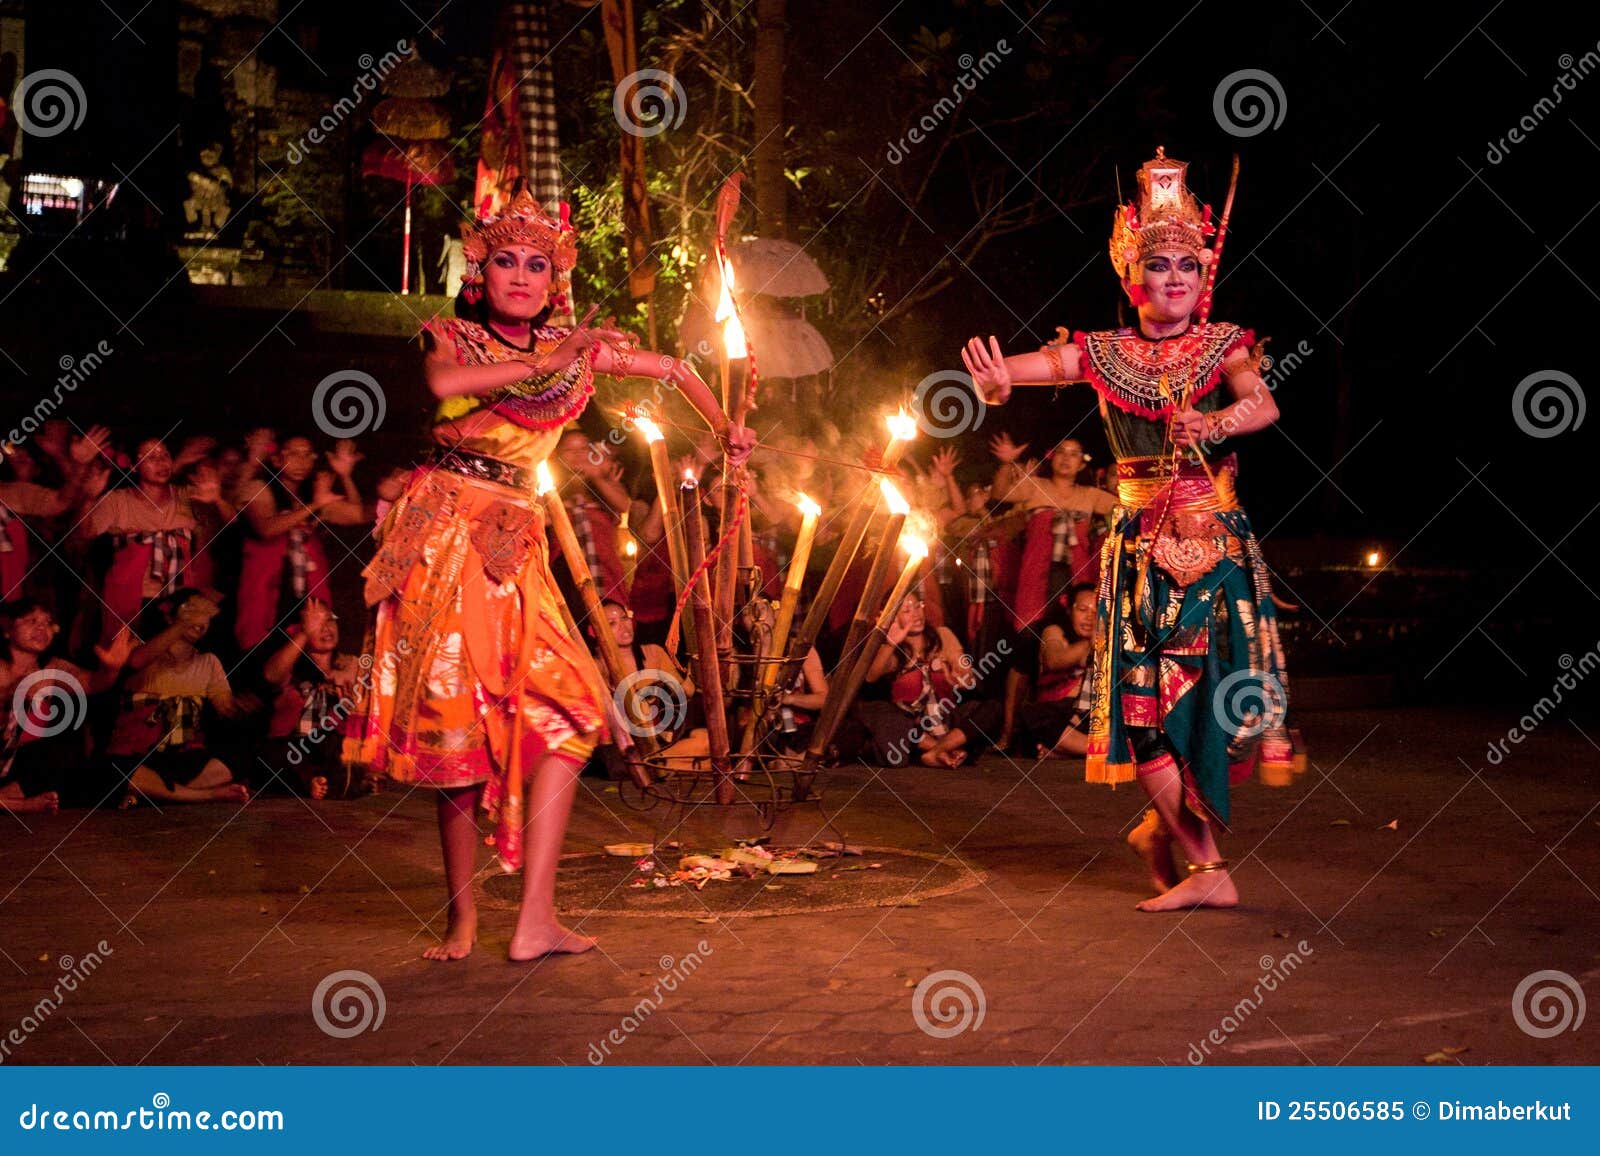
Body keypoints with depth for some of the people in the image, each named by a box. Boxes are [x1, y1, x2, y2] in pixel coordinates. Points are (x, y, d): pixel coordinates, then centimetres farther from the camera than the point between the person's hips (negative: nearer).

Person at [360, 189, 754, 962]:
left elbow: (674, 369, 27)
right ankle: (461, 913, 7)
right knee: (454, 716, -4)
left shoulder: (575, 349, 14)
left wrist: (727, 432, 29)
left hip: (511, 545, 3)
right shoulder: (454, 338, 6)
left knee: (563, 712, -8)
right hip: (440, 529, -3)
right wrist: (546, 362, -16)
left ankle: (536, 919, -8)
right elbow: (444, 384, -19)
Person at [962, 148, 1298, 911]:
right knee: (1148, 697, -7)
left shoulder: (1220, 346, 3)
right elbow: (1033, 364, -8)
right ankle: (1206, 868, 1)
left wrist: (1214, 424, -37)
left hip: (1216, 542, 0)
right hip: (1141, 547, 0)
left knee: (1220, 697, -4)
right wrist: (996, 377, -32)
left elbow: (1265, 404, -16)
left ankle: (1167, 826, 21)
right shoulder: (1105, 354, 6)